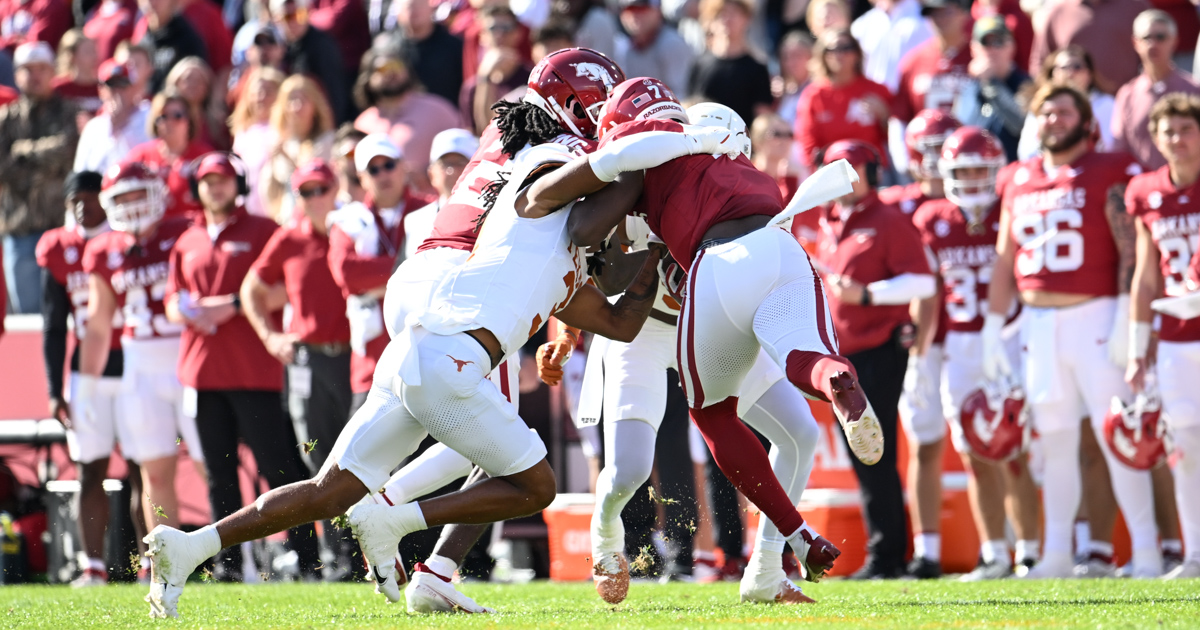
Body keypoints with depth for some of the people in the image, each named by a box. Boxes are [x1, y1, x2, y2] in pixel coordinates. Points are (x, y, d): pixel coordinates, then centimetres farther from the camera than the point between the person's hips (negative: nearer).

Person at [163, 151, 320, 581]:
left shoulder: (262, 232, 3)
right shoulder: (187, 244, 18)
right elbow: (171, 303, 19)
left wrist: (233, 305, -14)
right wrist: (188, 312, -4)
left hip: (255, 370, -5)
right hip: (203, 369, 5)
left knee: (278, 466, -8)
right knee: (219, 472, 6)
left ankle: (307, 557, -8)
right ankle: (228, 560, 10)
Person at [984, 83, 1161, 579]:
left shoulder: (1111, 174, -3)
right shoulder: (1020, 180, 14)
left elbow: (1131, 253, -9)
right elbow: (1004, 262, 19)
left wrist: (1126, 320, -17)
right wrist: (992, 329, 15)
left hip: (1094, 315, -5)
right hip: (1039, 322, 5)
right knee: (1056, 440, 8)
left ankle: (1146, 550, -5)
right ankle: (1056, 552, 12)